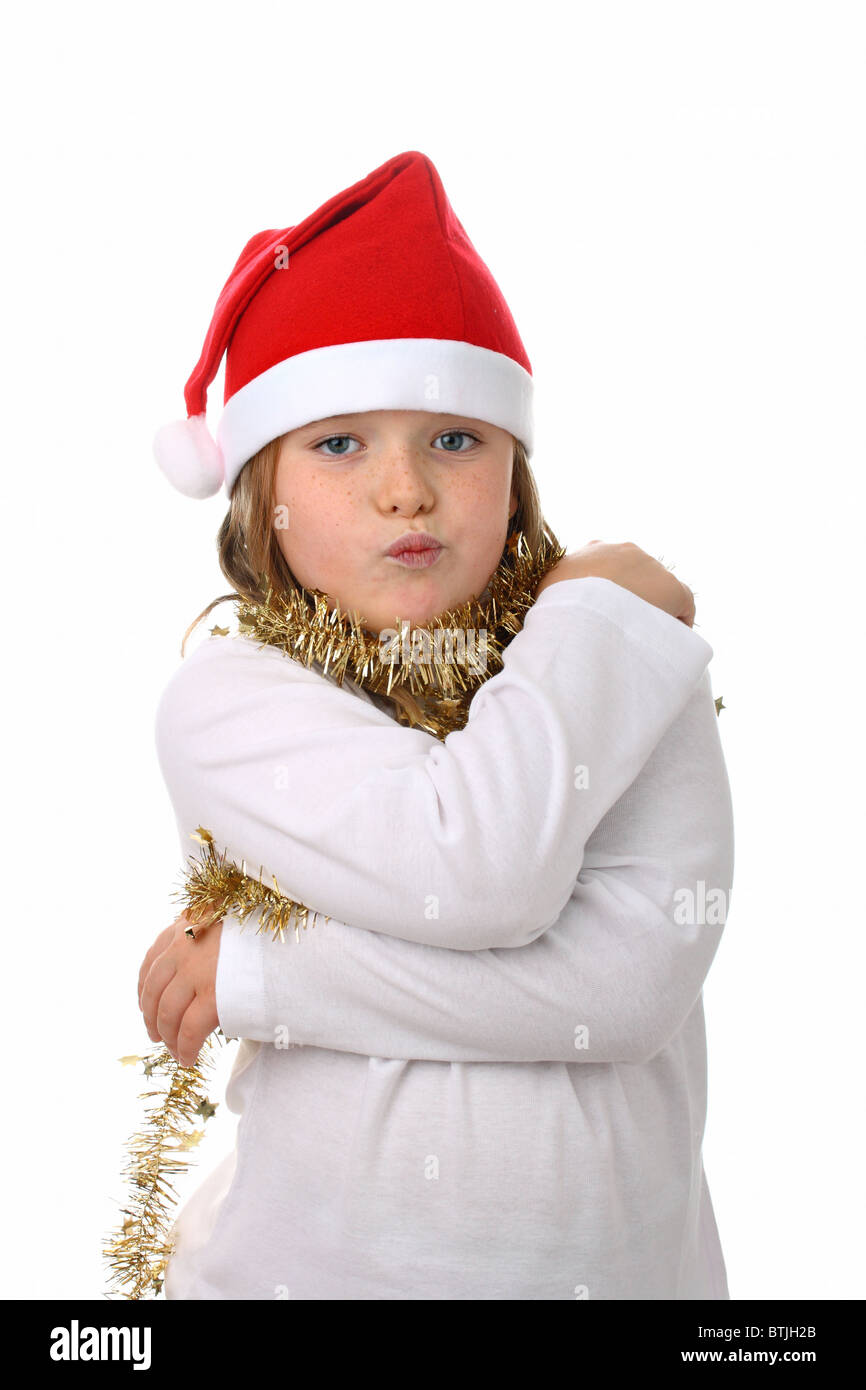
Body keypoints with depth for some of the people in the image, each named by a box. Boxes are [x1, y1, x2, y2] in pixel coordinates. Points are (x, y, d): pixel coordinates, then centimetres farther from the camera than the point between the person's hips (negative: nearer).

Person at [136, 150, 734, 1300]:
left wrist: (267, 970, -21)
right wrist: (595, 613, -16)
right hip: (319, 1260, -2)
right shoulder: (225, 699, -14)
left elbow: (643, 969, -22)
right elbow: (479, 876, -29)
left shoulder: (638, 678, -8)